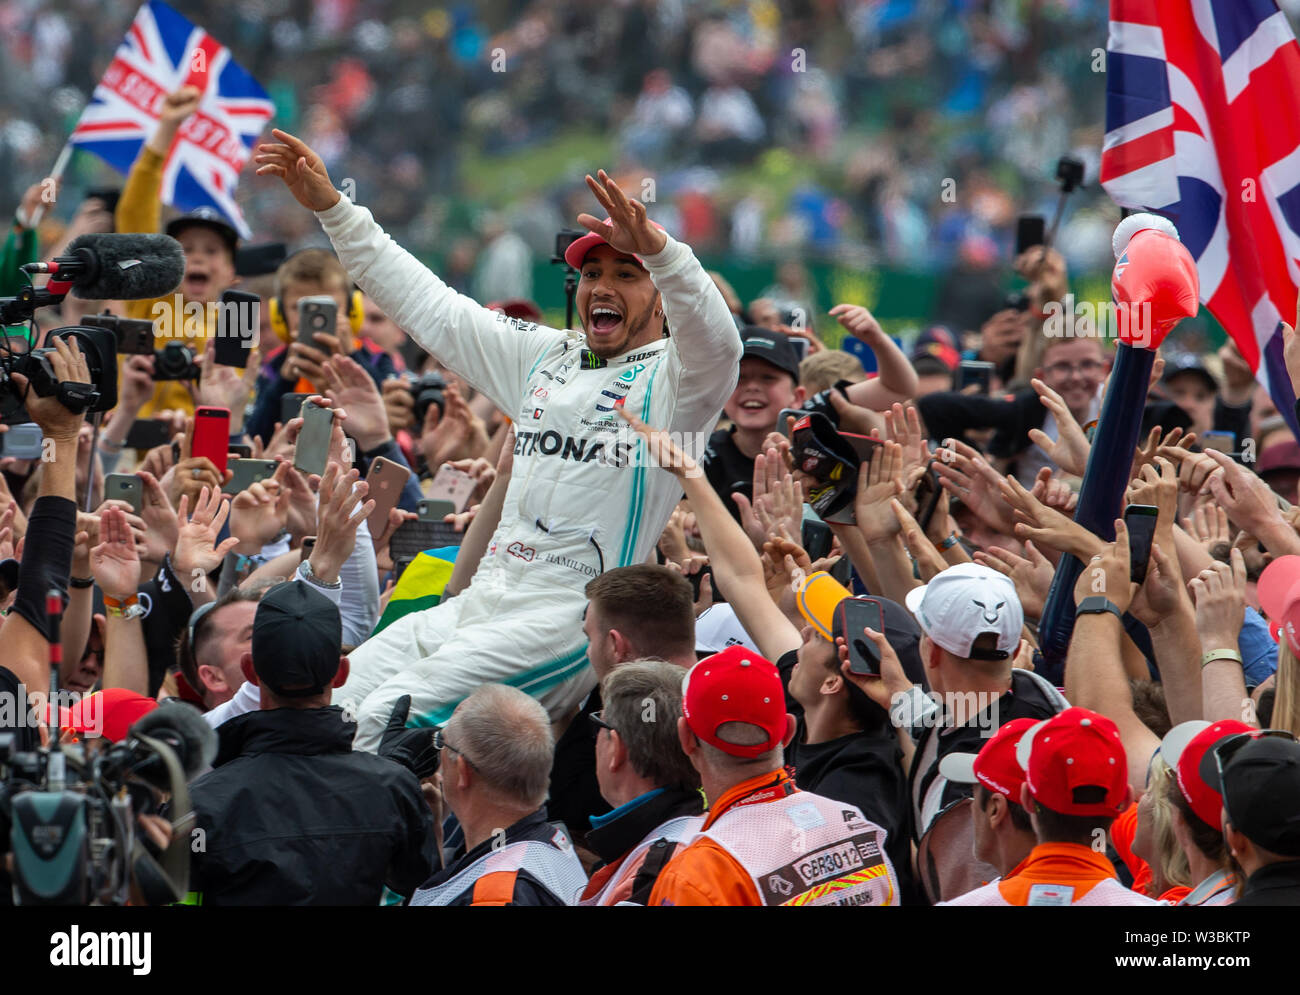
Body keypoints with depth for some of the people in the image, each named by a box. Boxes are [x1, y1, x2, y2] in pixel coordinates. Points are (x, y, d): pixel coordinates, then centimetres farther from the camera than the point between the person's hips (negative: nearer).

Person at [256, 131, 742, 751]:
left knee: (389, 716, -25)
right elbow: (426, 305, 27)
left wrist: (656, 247, -41)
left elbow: (716, 342, -24)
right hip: (482, 601, 7)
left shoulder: (672, 380, 0)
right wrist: (330, 207, 23)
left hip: (572, 617, -7)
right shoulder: (543, 358, 22)